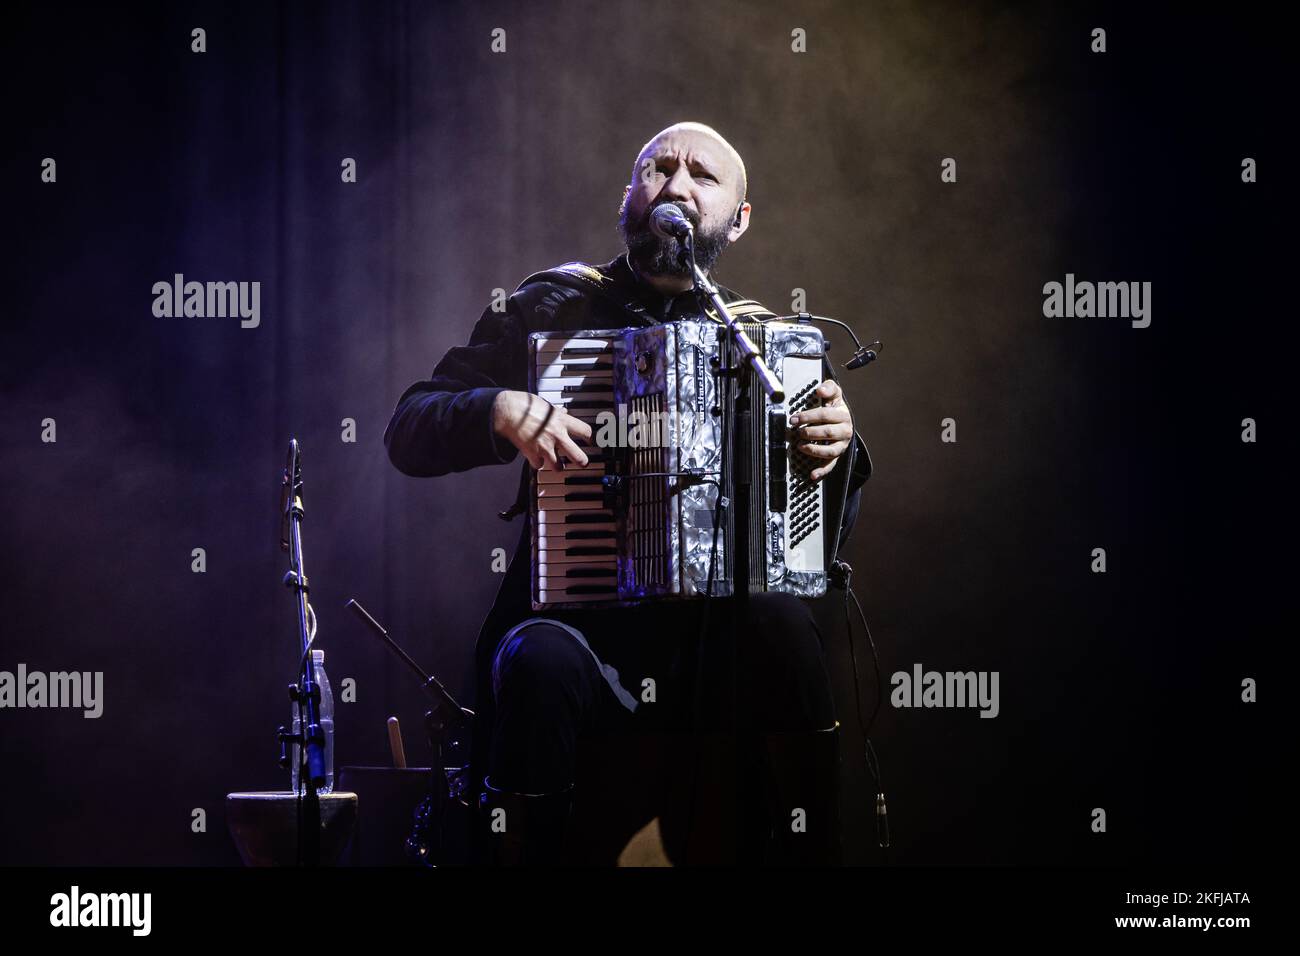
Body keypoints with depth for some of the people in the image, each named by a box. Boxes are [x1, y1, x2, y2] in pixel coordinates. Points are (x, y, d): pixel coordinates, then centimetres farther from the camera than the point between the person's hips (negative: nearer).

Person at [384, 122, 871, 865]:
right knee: (540, 662, -36)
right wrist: (498, 411, -15)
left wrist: (840, 449, -8)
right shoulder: (555, 307, 11)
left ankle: (811, 852, -21)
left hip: (718, 637, 2)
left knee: (783, 621, -32)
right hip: (580, 621, -1)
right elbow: (408, 433, 6)